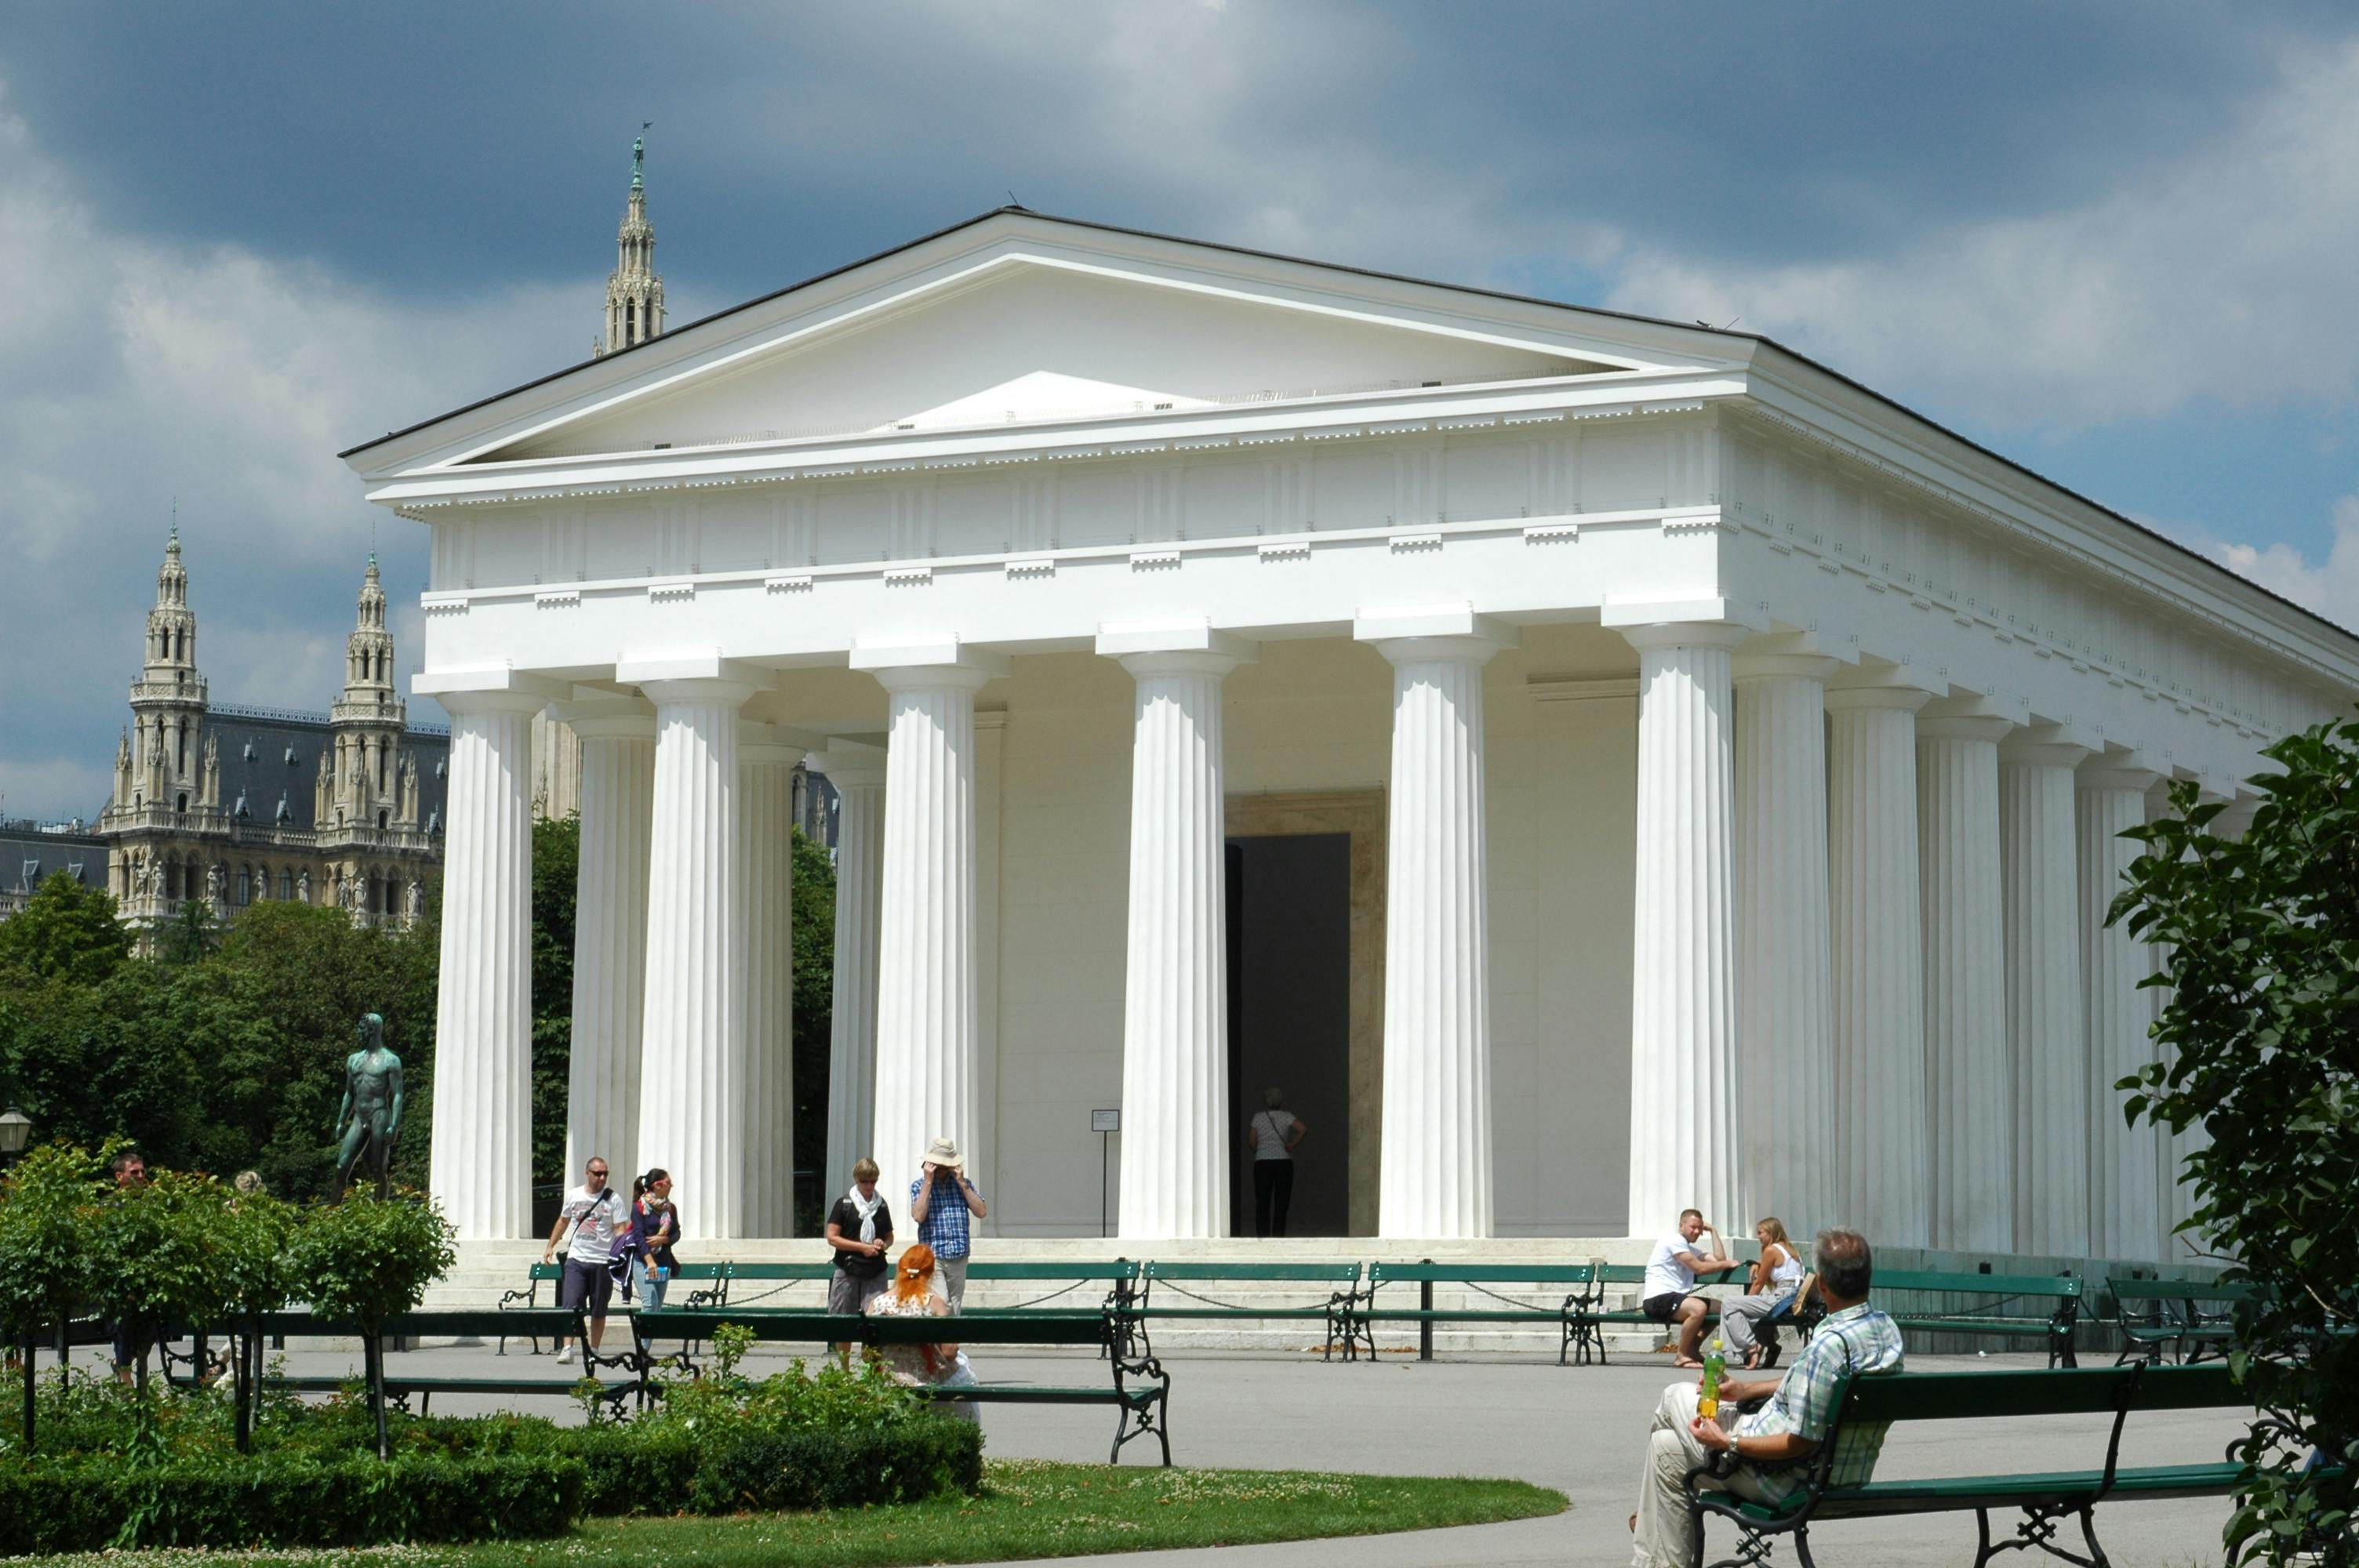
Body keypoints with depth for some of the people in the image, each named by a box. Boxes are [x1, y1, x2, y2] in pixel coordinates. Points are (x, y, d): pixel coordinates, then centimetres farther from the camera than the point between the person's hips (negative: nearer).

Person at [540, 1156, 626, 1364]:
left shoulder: (613, 1200, -2)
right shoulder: (574, 1196, 8)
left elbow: (621, 1229, -7)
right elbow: (563, 1221, 22)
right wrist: (550, 1246, 19)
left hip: (602, 1261, -2)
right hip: (576, 1260, 2)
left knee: (598, 1311, 6)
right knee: (570, 1306, -10)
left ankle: (594, 1351, 16)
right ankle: (567, 1349, -14)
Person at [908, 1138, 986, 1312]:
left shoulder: (964, 1184, 11)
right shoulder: (919, 1186, 4)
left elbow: (981, 1213, 0)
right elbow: (918, 1216, -12)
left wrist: (962, 1184, -5)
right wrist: (928, 1182, -10)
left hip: (959, 1257, 3)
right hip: (932, 1257, -3)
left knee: (955, 1310, 6)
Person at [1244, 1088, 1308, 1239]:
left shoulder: (1258, 1117, 3)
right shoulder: (1285, 1117, 2)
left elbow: (1251, 1143, 1)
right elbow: (1303, 1129, -12)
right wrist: (1292, 1144, -3)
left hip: (1262, 1163, 0)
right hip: (1284, 1161, 0)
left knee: (1262, 1204, 3)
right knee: (1281, 1204, 3)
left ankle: (1262, 1236, -4)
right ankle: (1278, 1236, -2)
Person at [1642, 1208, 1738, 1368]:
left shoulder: (1691, 1250, 25)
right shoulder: (1674, 1240, -6)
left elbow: (1719, 1259, 12)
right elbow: (1700, 1268, -12)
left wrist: (1713, 1231, 17)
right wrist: (1727, 1264, -1)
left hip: (1674, 1298, 10)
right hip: (1657, 1299, -10)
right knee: (1698, 1308, -34)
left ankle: (1692, 1350, 13)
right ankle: (1683, 1356, -19)